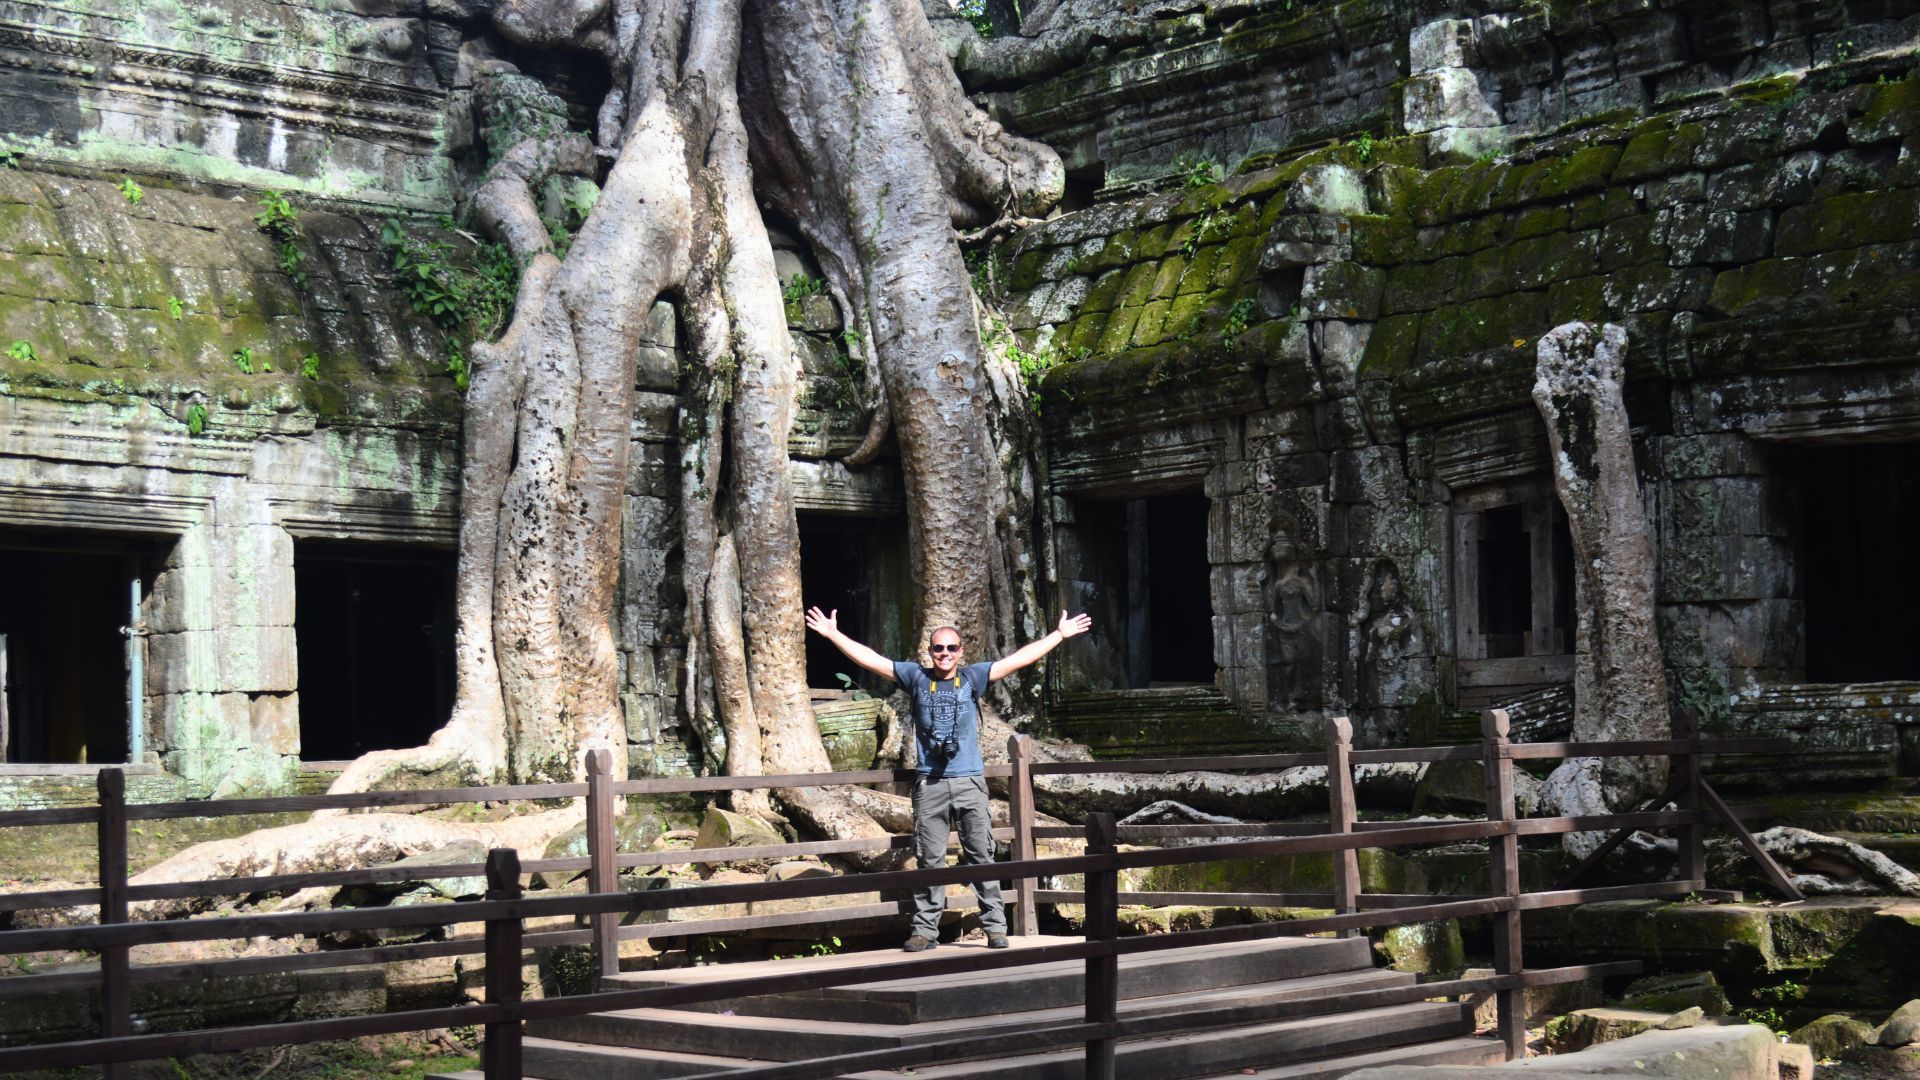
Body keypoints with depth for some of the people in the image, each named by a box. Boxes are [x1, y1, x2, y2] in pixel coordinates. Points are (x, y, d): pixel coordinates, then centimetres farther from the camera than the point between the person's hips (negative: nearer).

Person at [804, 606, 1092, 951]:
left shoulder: (973, 677, 8)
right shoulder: (916, 677, 9)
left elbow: (1019, 659, 9)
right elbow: (870, 660, 10)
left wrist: (1059, 635, 9)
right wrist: (833, 635, 7)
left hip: (969, 781, 0)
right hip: (929, 784, 0)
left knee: (981, 855, 0)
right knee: (930, 859, 3)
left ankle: (995, 927, 4)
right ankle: (925, 929, 6)